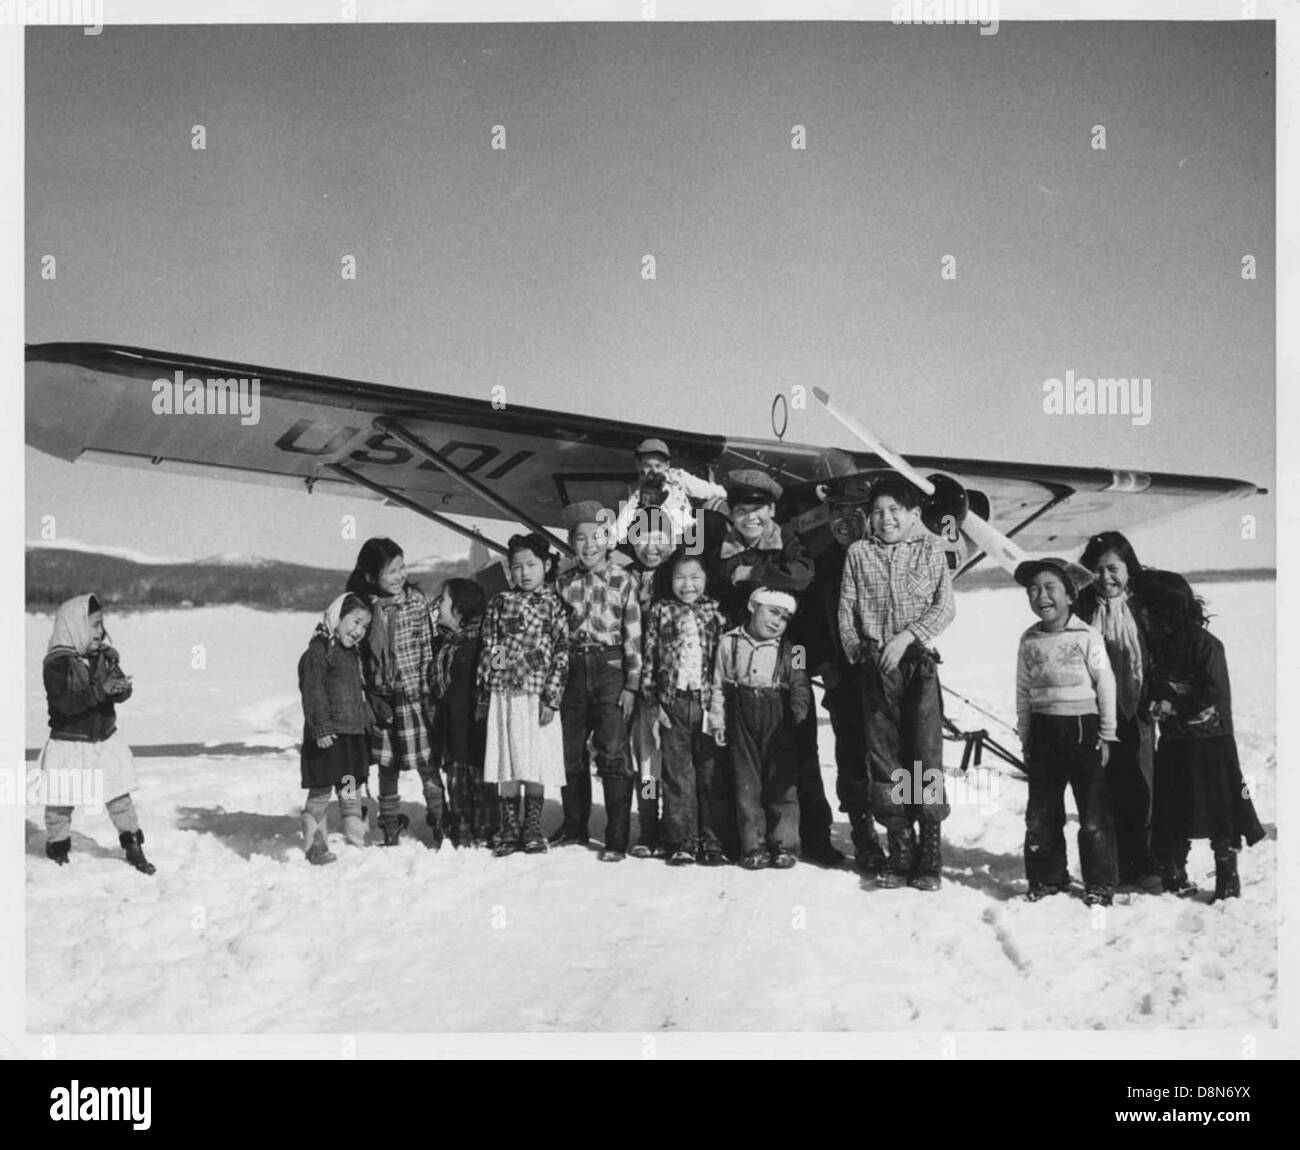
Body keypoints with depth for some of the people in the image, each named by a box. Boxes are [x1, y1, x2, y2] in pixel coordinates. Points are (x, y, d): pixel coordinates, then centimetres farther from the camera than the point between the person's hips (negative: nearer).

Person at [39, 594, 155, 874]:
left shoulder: (105, 656, 3)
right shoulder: (56, 663, -15)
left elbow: (122, 691, -1)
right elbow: (65, 702, -26)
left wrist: (119, 687, -24)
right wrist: (100, 690, -34)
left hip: (105, 740, 4)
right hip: (68, 744, -4)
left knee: (119, 794, 5)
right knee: (61, 801, 8)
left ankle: (134, 848, 15)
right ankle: (57, 848, 28)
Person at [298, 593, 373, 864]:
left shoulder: (352, 654, 16)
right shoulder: (319, 651, -12)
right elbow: (313, 692, -18)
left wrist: (366, 723, 25)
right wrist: (321, 728, -22)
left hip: (352, 733, 8)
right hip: (327, 736, -8)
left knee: (350, 789, 15)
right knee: (320, 791, -1)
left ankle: (357, 841, 22)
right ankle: (314, 846, 8)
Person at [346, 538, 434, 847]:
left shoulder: (416, 600, -4)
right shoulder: (362, 604, -2)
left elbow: (426, 647, -1)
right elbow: (357, 652, 4)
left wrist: (426, 690, -6)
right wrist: (369, 694, -2)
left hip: (412, 692, -2)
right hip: (379, 696, 2)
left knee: (425, 763, -1)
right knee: (386, 766, 10)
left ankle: (439, 825, 11)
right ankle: (390, 828, 22)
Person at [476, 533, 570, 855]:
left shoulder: (553, 604, 1)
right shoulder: (500, 602, 9)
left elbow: (562, 654, -3)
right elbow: (488, 650, 11)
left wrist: (551, 699, -10)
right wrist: (483, 698, 8)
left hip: (536, 696, -2)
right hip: (502, 696, 2)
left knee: (535, 767, 2)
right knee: (505, 767, 4)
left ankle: (532, 829, 13)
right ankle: (509, 829, 13)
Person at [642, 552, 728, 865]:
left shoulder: (715, 611, 6)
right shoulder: (661, 611, 5)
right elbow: (649, 659, 5)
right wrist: (651, 702, -1)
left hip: (709, 701, 0)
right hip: (673, 701, 0)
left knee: (710, 773, 4)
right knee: (677, 774, 2)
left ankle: (712, 841, 11)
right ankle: (682, 842, 8)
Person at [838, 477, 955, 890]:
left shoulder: (930, 550, 5)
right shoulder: (858, 553, 10)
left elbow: (945, 606, -2)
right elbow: (846, 608, 10)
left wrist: (906, 637, -11)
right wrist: (856, 649, -2)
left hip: (918, 661, -2)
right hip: (875, 667, 2)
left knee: (925, 757, -7)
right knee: (883, 758, 3)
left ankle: (930, 857, -2)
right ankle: (900, 852, 10)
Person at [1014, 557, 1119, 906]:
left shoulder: (1087, 636, -7)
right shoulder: (1029, 640, 5)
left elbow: (1106, 685, -5)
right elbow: (1023, 692, 10)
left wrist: (1106, 734, -5)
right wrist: (1025, 736, 8)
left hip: (1083, 728, -4)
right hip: (1044, 731, 4)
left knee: (1094, 815, 1)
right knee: (1041, 813, 8)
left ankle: (1099, 884, 12)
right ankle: (1047, 877, 22)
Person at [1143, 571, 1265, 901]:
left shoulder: (1205, 644, -13)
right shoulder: (1158, 644, 8)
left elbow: (1215, 694, -18)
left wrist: (1173, 707, -15)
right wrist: (1155, 703, -6)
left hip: (1210, 741, -7)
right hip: (1172, 744, 7)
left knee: (1220, 811, -2)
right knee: (1171, 812, 9)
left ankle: (1228, 881, 7)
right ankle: (1174, 875, 20)